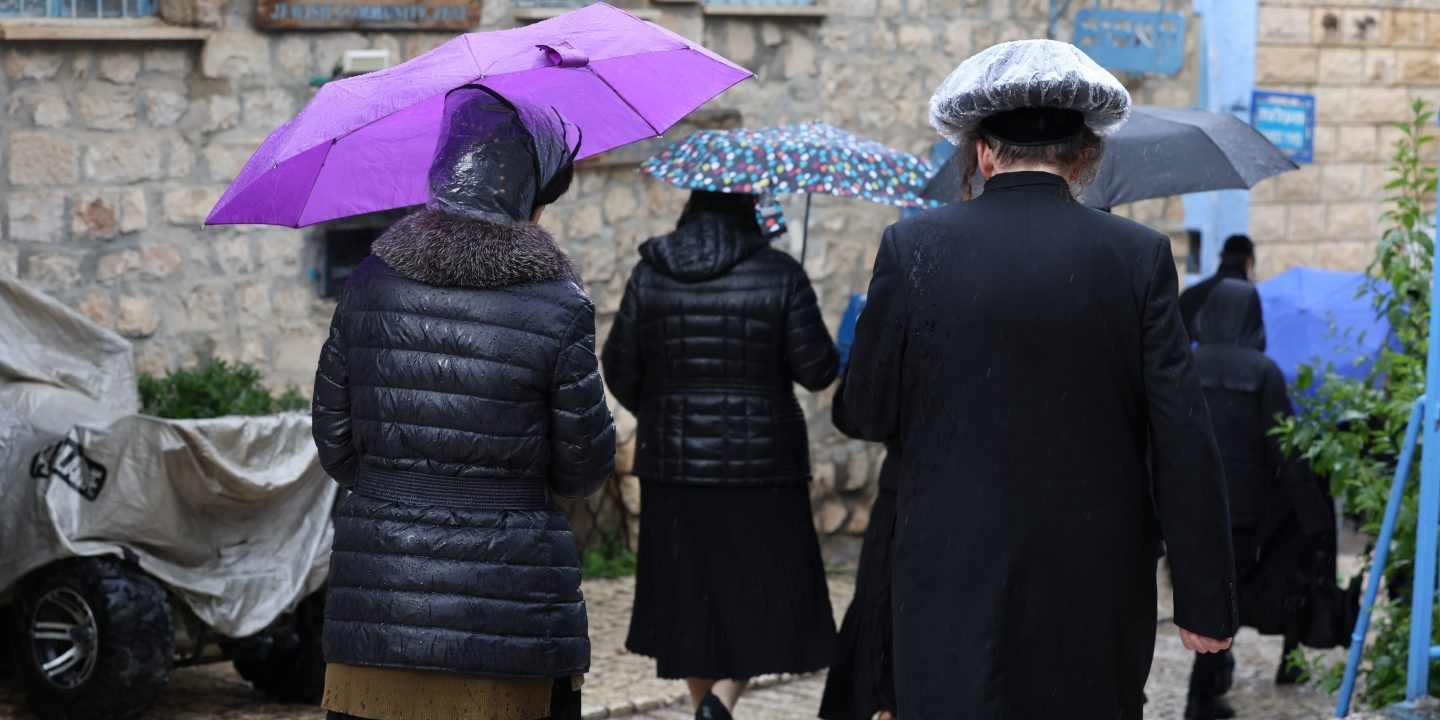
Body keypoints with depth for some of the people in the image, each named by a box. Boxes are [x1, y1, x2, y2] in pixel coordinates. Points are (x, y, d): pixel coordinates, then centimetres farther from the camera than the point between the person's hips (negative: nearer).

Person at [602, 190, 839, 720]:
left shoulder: (650, 275, -1)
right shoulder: (780, 275, -8)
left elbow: (620, 368, 2)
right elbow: (816, 371, -7)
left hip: (673, 463, 3)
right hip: (760, 463, -2)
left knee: (689, 597, 14)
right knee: (762, 597, 6)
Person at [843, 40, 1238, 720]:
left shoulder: (915, 246, -5)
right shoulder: (1138, 256, -4)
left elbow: (870, 413, 4)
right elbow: (1183, 442, -5)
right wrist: (1205, 603, 1)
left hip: (956, 584, -1)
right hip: (1099, 592, 1)